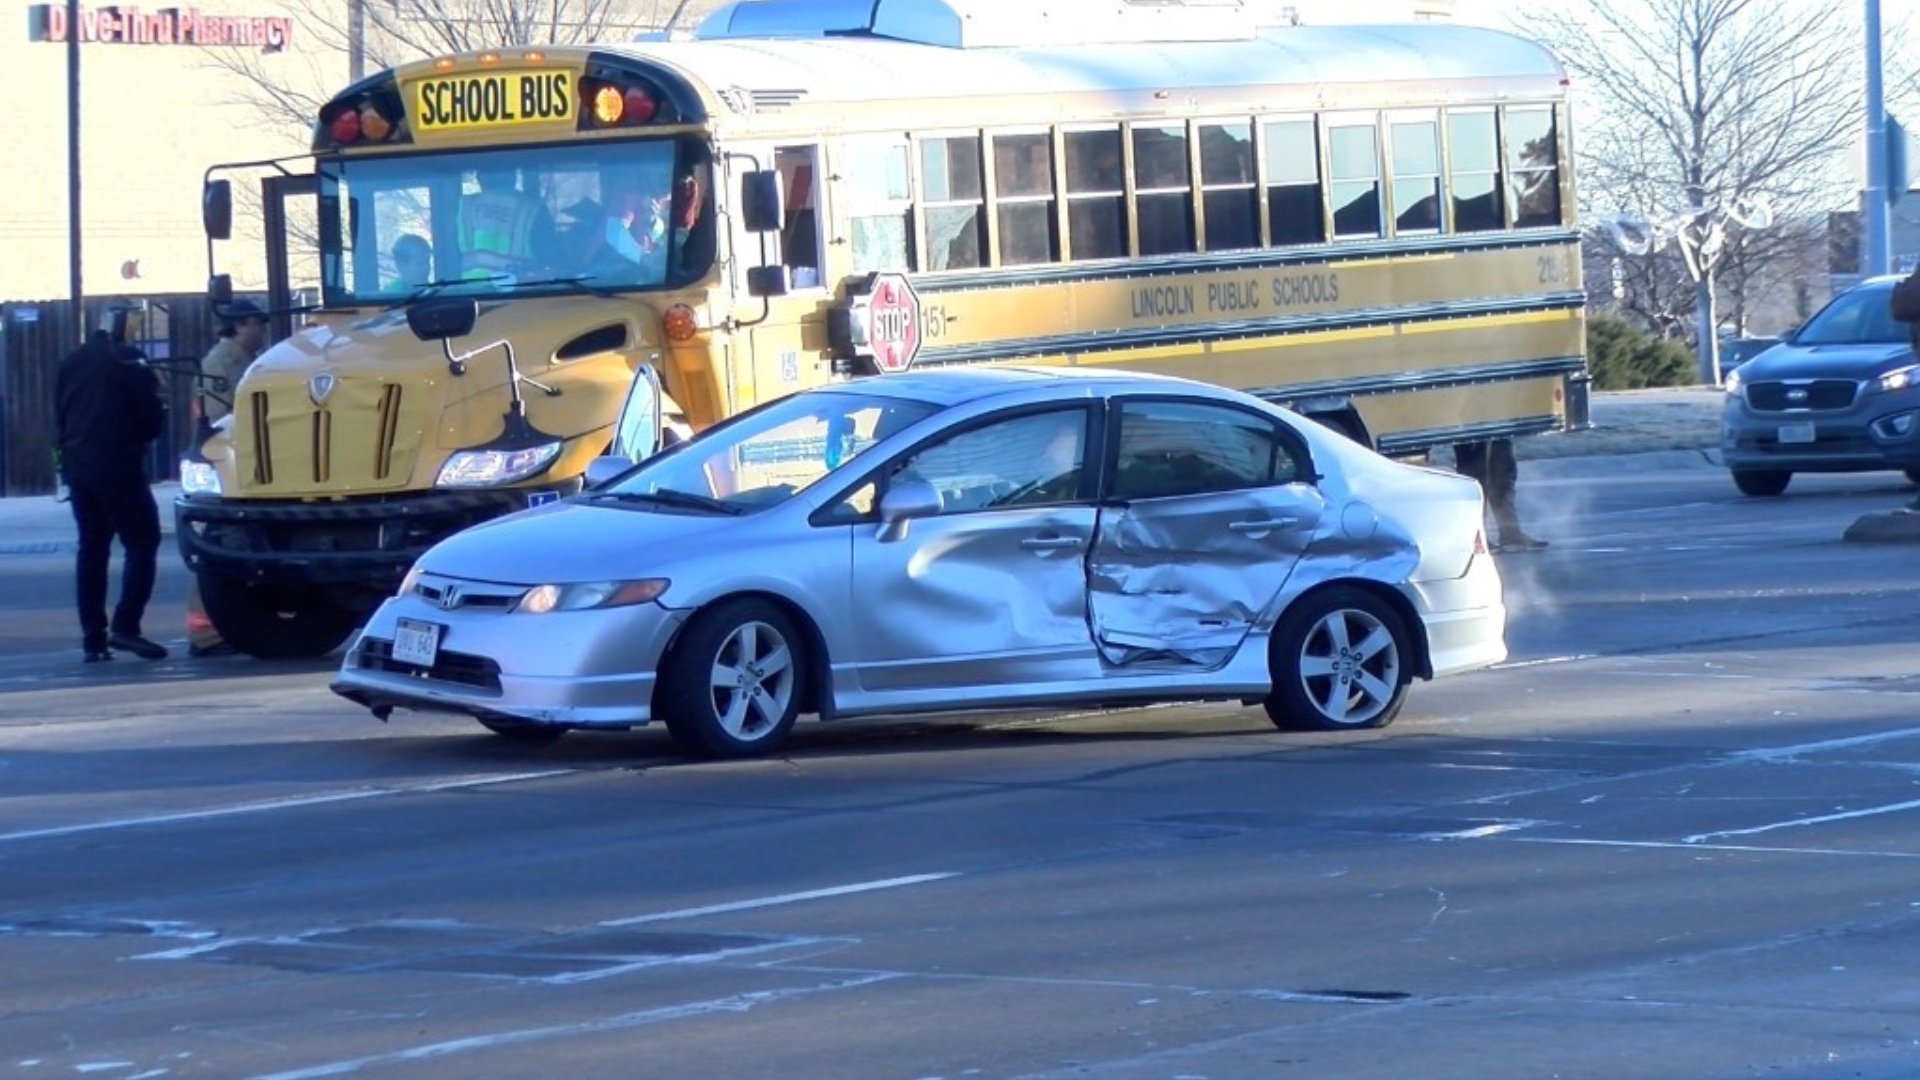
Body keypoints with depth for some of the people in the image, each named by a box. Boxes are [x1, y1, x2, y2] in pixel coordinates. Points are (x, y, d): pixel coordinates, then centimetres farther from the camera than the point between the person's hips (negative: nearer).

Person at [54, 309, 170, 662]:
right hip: (118, 469, -7)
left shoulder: (71, 363, 14)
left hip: (78, 468, 7)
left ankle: (93, 638, 6)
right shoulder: (128, 359, -7)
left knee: (91, 549, 10)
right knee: (141, 543, -3)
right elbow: (151, 418, -8)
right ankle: (125, 626, -15)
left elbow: (60, 419, 17)